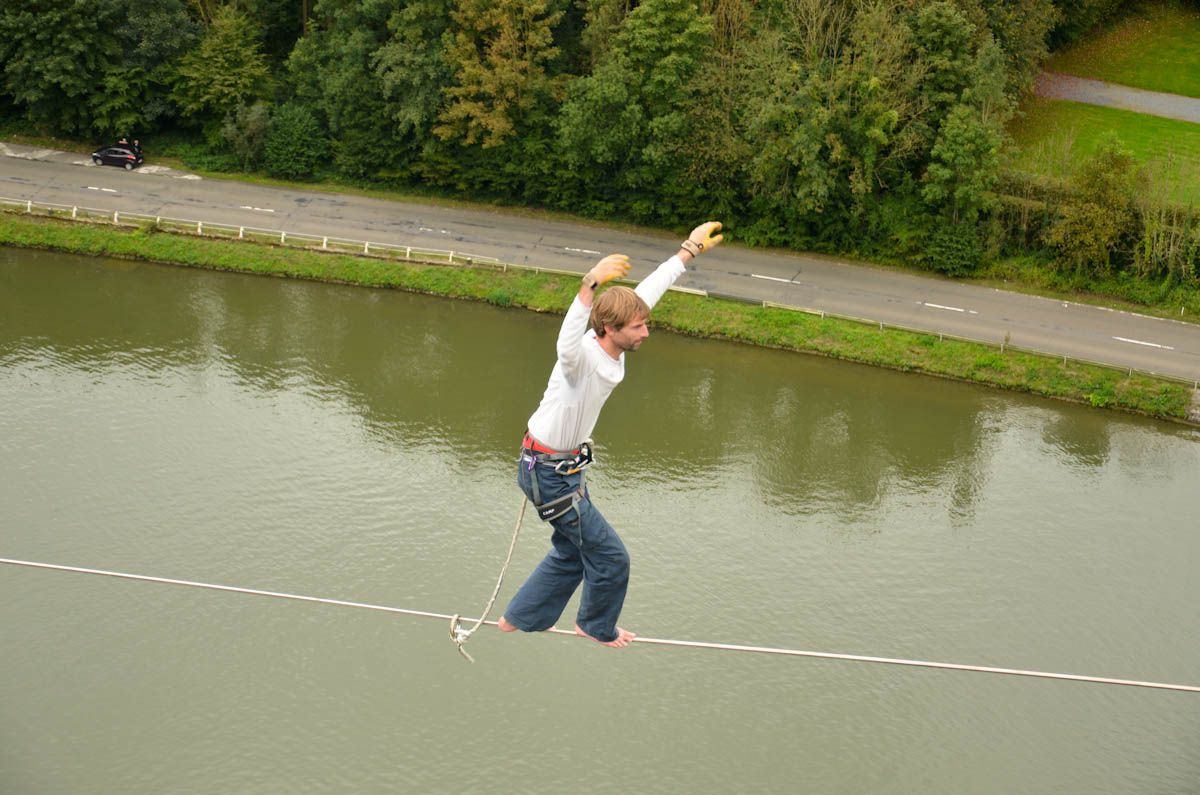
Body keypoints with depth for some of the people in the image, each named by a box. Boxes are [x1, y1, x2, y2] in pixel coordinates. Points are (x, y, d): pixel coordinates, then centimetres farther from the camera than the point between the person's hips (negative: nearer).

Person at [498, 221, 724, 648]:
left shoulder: (614, 347, -6)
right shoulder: (583, 356, -30)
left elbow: (649, 290, 7)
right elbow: (567, 344, -58)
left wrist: (689, 249, 12)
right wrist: (591, 284, -69)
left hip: (564, 466, 9)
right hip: (548, 473, -9)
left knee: (573, 552, 25)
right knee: (610, 557, 4)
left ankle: (517, 620, 39)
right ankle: (597, 629, 31)